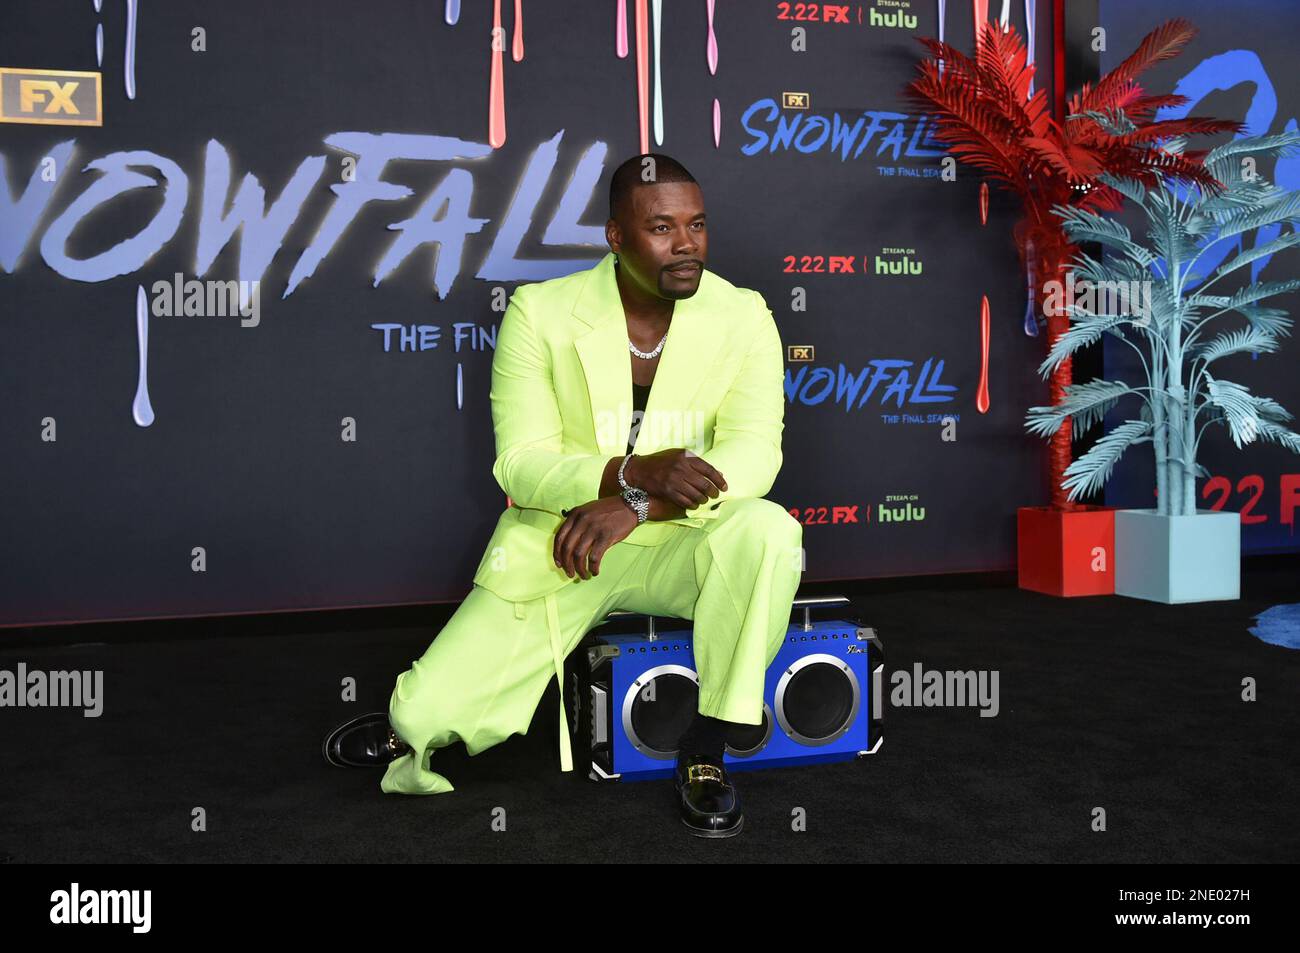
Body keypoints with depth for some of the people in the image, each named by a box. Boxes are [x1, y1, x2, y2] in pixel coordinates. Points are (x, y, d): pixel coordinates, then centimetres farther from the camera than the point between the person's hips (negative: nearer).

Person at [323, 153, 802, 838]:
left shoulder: (742, 315, -6)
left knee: (770, 531, -32)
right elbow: (520, 464, -12)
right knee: (432, 714, -12)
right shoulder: (540, 313, -8)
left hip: (676, 544, 1)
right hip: (554, 548, -1)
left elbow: (753, 456, -14)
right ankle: (418, 720, 30)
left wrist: (635, 508, -29)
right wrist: (634, 472, -31)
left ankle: (706, 751, -16)